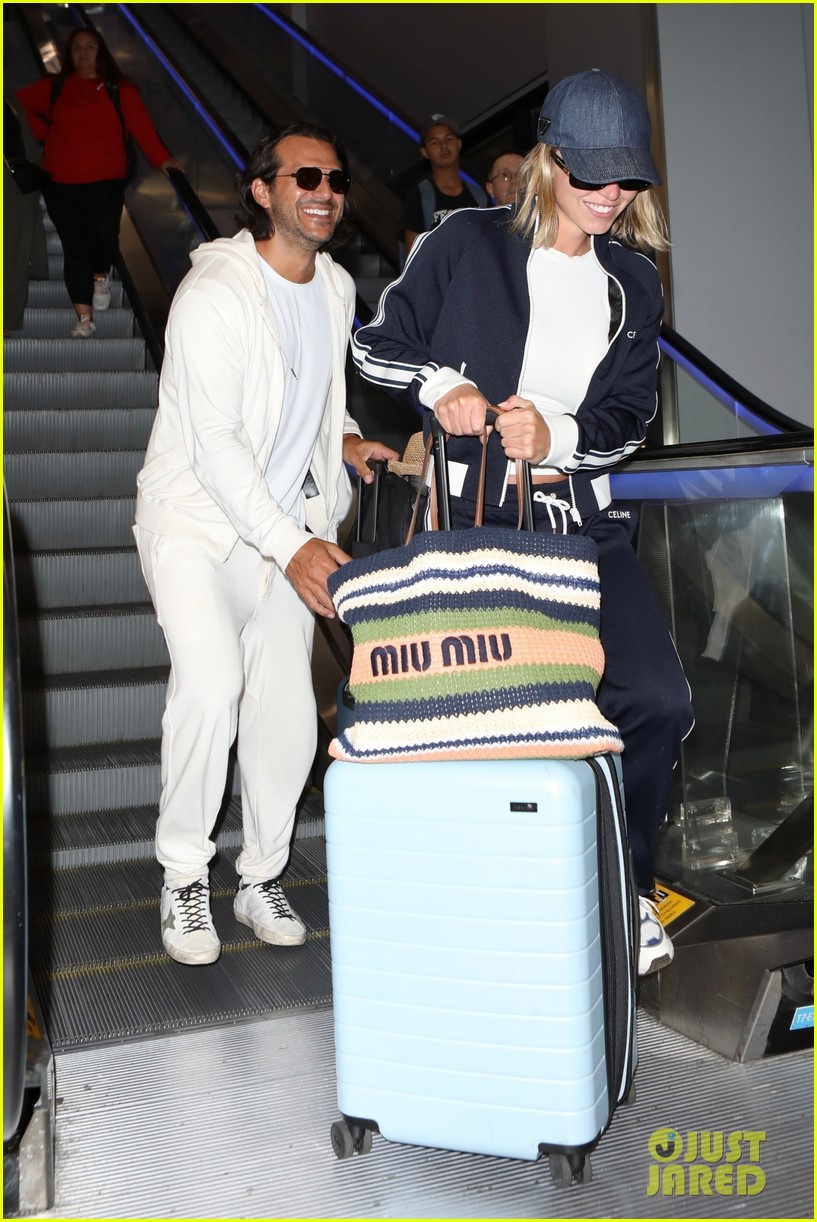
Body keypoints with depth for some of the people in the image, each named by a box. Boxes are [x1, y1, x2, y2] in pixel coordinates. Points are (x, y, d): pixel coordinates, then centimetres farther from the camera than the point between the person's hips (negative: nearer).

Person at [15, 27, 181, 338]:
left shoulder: (120, 90, 6)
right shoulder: (53, 88, 12)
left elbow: (141, 125, -3)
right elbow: (18, 103, 20)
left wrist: (161, 159, -13)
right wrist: (41, 131, 8)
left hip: (106, 180, -2)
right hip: (61, 183, 2)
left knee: (103, 234, -20)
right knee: (74, 246, -3)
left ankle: (101, 276, 17)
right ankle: (84, 318, 1)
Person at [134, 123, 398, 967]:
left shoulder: (336, 288, 10)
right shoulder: (216, 289, -13)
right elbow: (213, 442, -19)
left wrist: (342, 438, 6)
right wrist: (292, 545, -24)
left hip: (289, 531, 6)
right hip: (198, 522, -6)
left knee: (288, 715, 1)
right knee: (211, 684, -25)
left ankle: (263, 878, 21)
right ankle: (183, 878, -5)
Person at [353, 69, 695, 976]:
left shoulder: (634, 285, 15)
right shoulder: (468, 246, 3)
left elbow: (629, 417, 10)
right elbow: (378, 342, 7)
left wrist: (556, 437, -10)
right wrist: (440, 384, -12)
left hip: (581, 518, 4)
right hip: (469, 517, -3)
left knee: (658, 700, -8)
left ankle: (622, 886, 15)